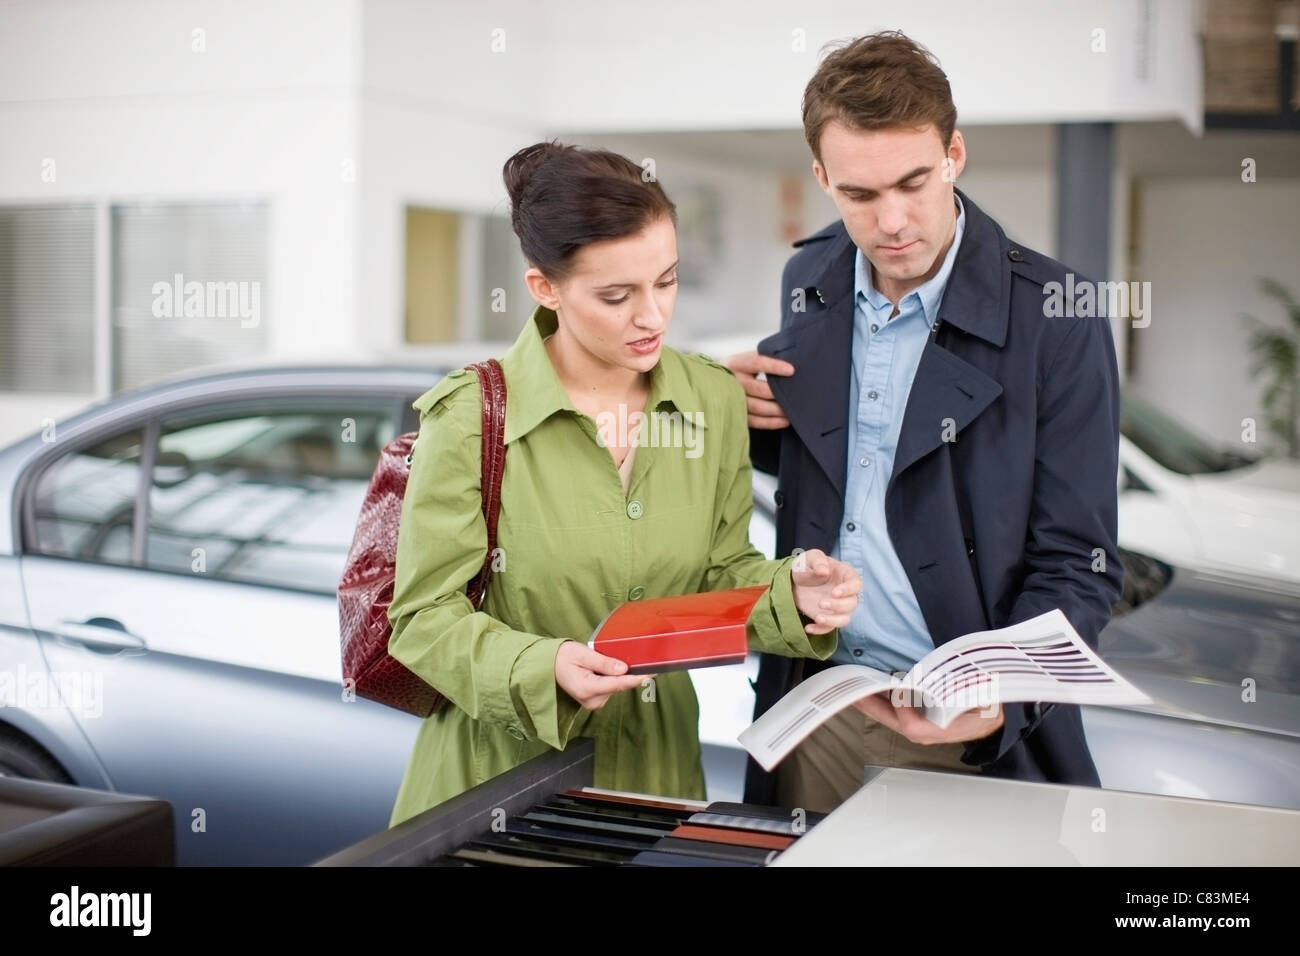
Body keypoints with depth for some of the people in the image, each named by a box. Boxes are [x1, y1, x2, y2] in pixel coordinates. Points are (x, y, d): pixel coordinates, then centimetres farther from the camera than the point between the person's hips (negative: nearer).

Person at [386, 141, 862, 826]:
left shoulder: (714, 400, -1)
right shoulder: (472, 418, -15)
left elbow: (719, 573, 7)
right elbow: (424, 615, -12)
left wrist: (789, 591, -14)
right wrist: (543, 668, -28)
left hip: (656, 764, 4)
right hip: (504, 774, -4)